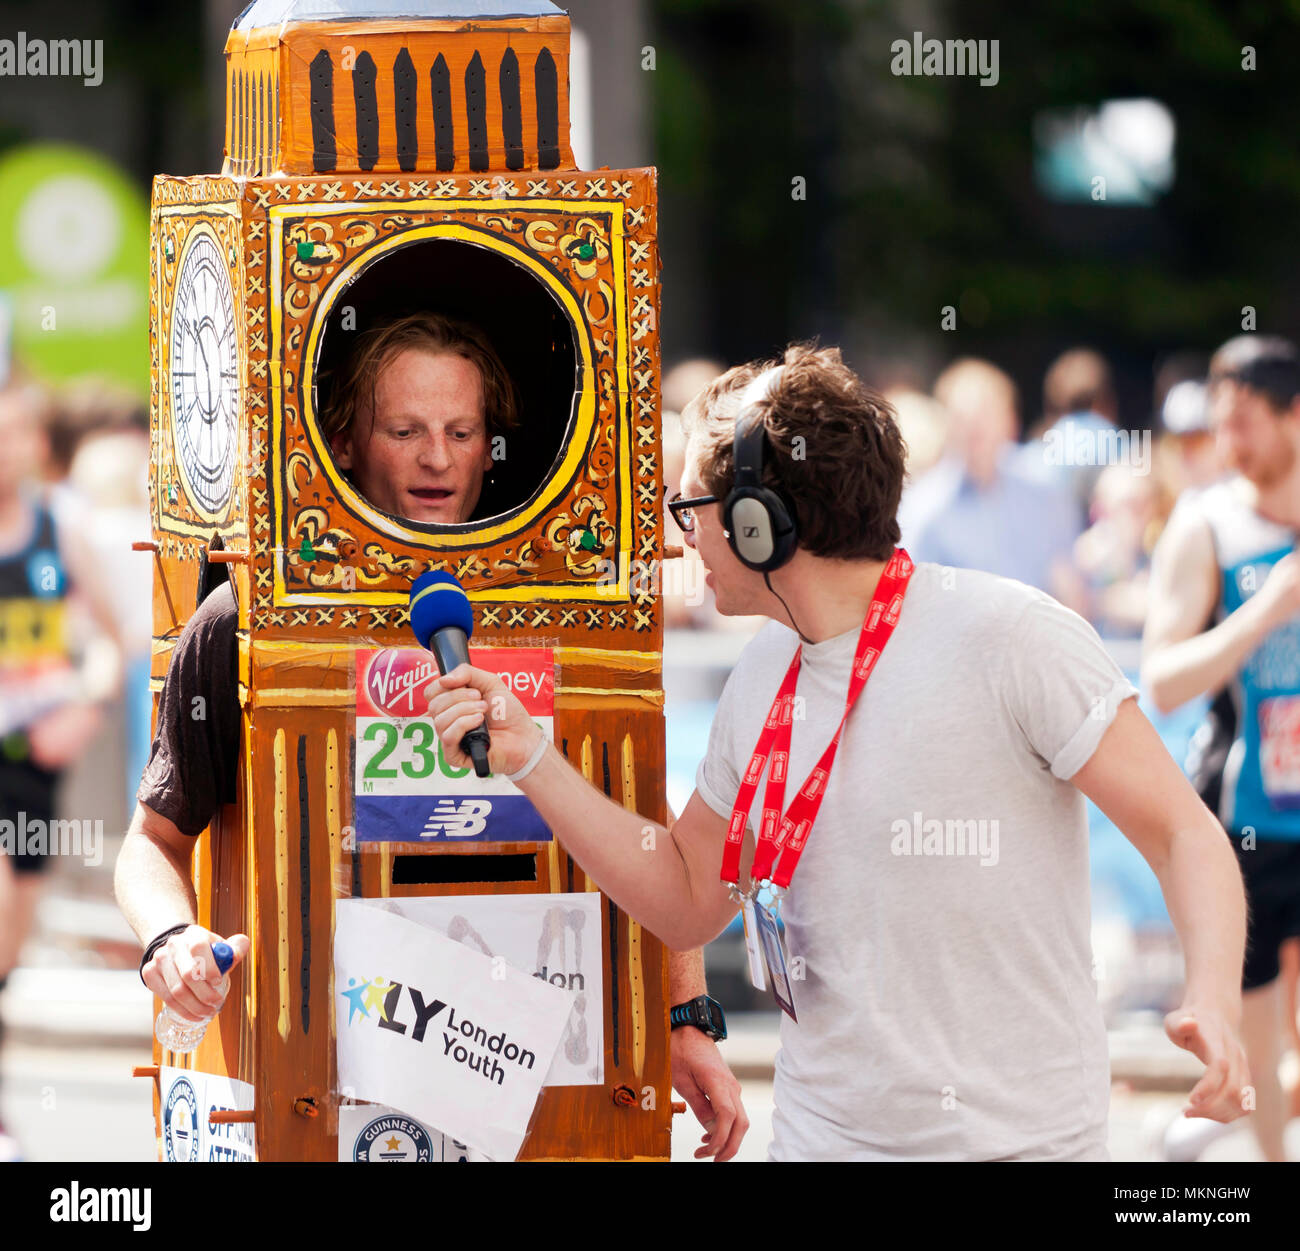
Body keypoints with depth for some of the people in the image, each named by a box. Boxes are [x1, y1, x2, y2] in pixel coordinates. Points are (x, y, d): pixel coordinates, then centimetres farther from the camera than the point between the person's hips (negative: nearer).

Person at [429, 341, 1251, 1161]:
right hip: (820, 1133, 6)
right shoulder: (764, 678, 7)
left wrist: (1214, 1000, -32)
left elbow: (1183, 831, -14)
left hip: (1014, 1140, -6)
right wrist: (527, 758, 6)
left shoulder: (1009, 637, -14)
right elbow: (688, 903, 15)